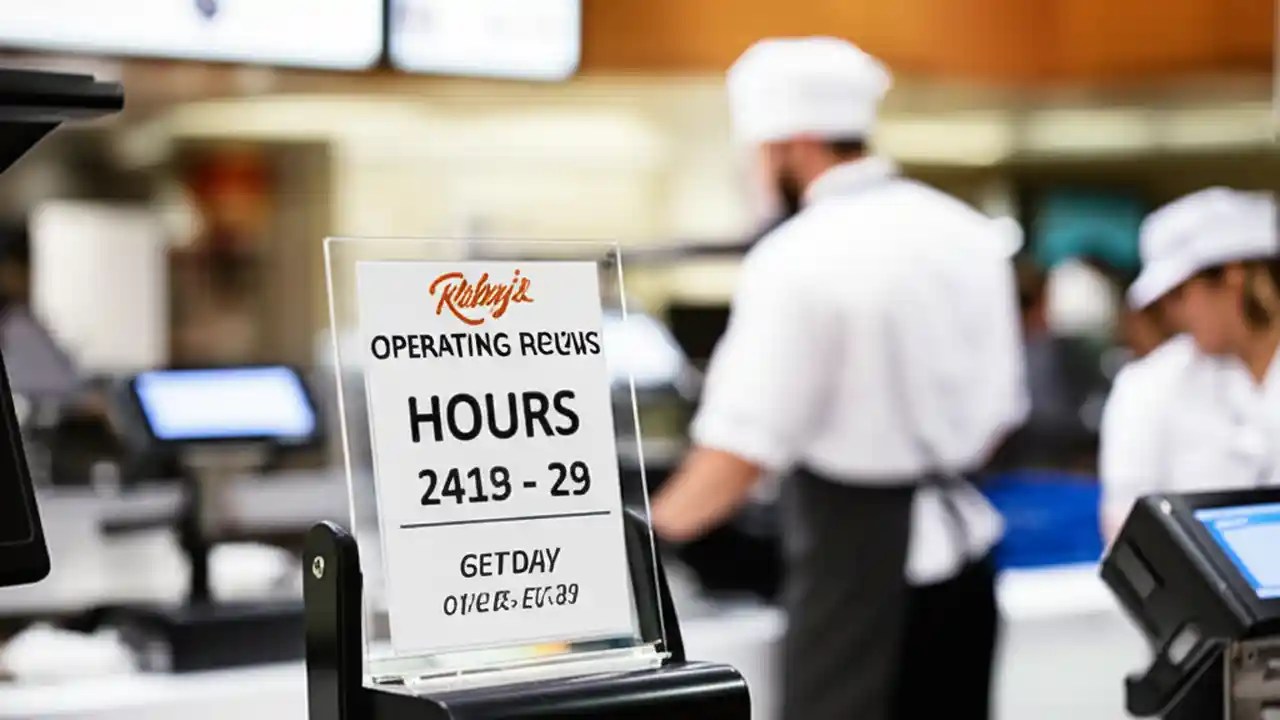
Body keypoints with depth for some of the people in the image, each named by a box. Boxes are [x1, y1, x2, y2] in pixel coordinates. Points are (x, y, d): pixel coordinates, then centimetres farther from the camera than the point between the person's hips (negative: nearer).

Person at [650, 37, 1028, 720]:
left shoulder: (796, 257, -15)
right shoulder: (971, 234, 7)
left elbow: (741, 451, -17)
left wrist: (646, 533, -5)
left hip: (857, 560, -7)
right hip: (963, 543, 7)